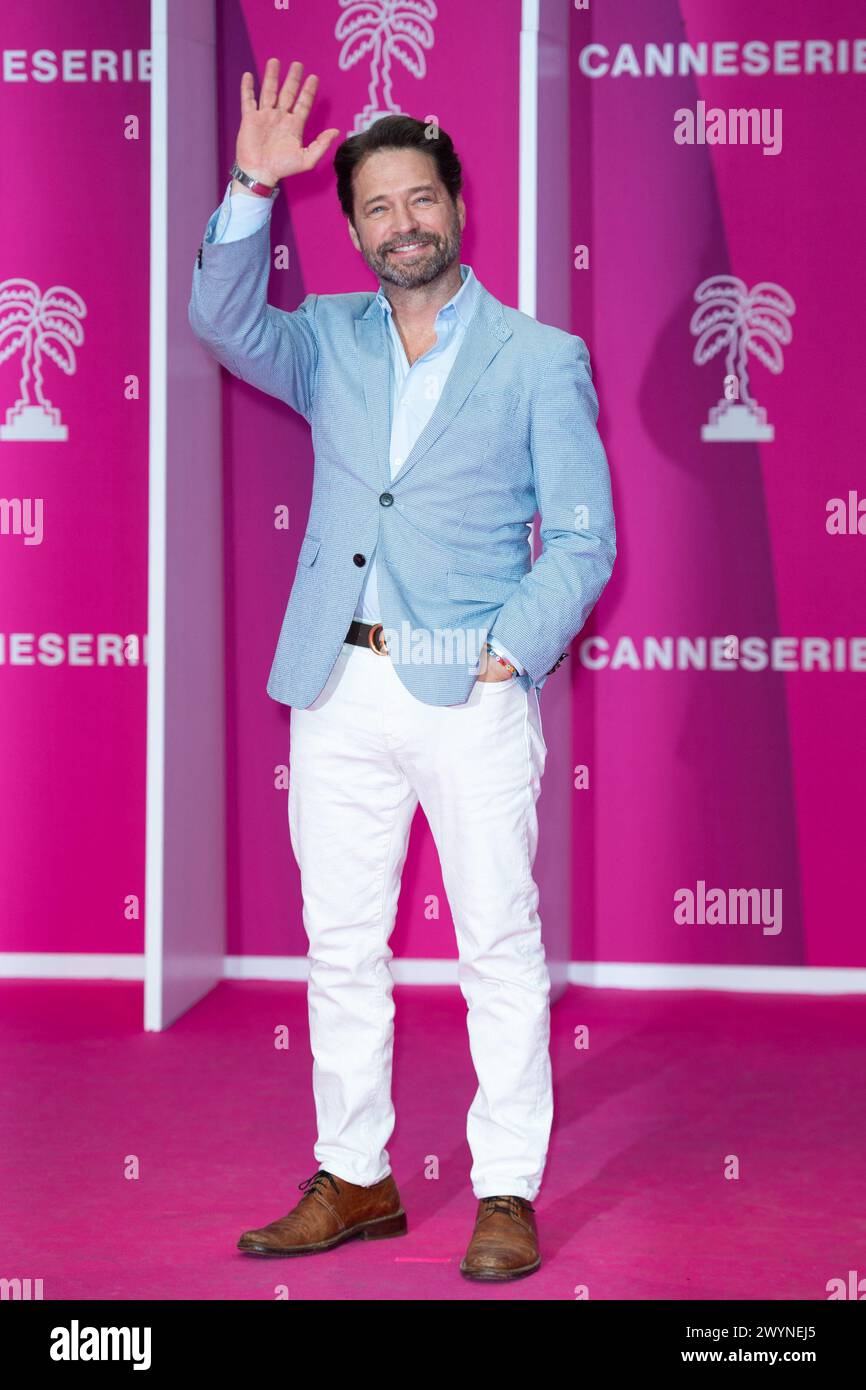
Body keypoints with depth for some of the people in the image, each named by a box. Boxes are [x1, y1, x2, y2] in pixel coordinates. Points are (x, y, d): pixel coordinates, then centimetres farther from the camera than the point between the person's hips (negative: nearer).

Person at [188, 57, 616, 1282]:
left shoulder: (541, 358, 4)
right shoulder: (330, 340, 13)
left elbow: (583, 538, 1)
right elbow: (226, 322, -5)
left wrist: (508, 652, -11)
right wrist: (253, 190, -16)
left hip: (471, 688, -3)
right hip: (338, 687, 4)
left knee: (499, 942, -1)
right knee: (341, 942, 8)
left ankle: (506, 1194, 8)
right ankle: (355, 1181, 19)